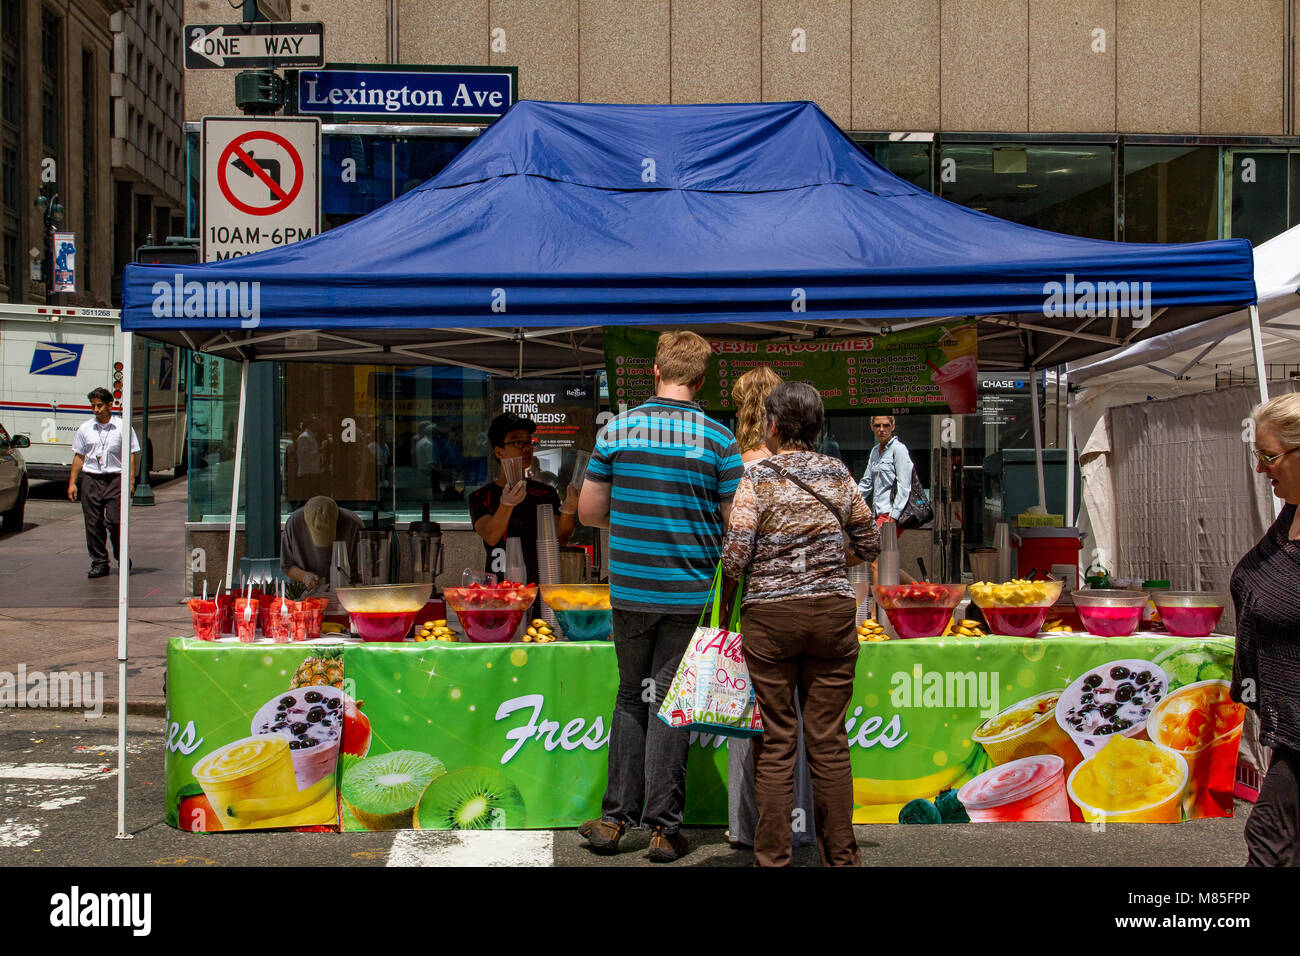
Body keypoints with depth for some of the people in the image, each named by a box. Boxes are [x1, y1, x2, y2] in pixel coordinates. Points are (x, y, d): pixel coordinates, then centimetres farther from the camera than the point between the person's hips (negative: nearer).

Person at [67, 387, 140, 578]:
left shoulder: (123, 427, 2)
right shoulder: (85, 429, 10)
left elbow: (132, 455, 3)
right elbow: (78, 457, 14)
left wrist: (130, 481, -4)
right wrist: (72, 483, 9)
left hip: (115, 478, -3)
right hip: (90, 478, 3)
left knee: (115, 521, -10)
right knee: (93, 523, 1)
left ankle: (122, 559, 10)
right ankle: (99, 563, 9)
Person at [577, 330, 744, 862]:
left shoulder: (617, 430, -1)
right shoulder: (718, 440, -7)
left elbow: (589, 512, 4)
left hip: (629, 592, 2)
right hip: (690, 593, -2)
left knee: (631, 698, 16)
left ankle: (616, 818, 18)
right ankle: (663, 828, 9)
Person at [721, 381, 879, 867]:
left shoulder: (758, 477, -5)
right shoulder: (838, 474, 5)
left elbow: (736, 553, -11)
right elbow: (869, 544, 13)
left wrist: (725, 602, 6)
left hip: (769, 616, -3)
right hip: (833, 612, 3)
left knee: (775, 742, 4)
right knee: (829, 740, 8)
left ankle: (773, 855, 9)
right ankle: (840, 854, 14)